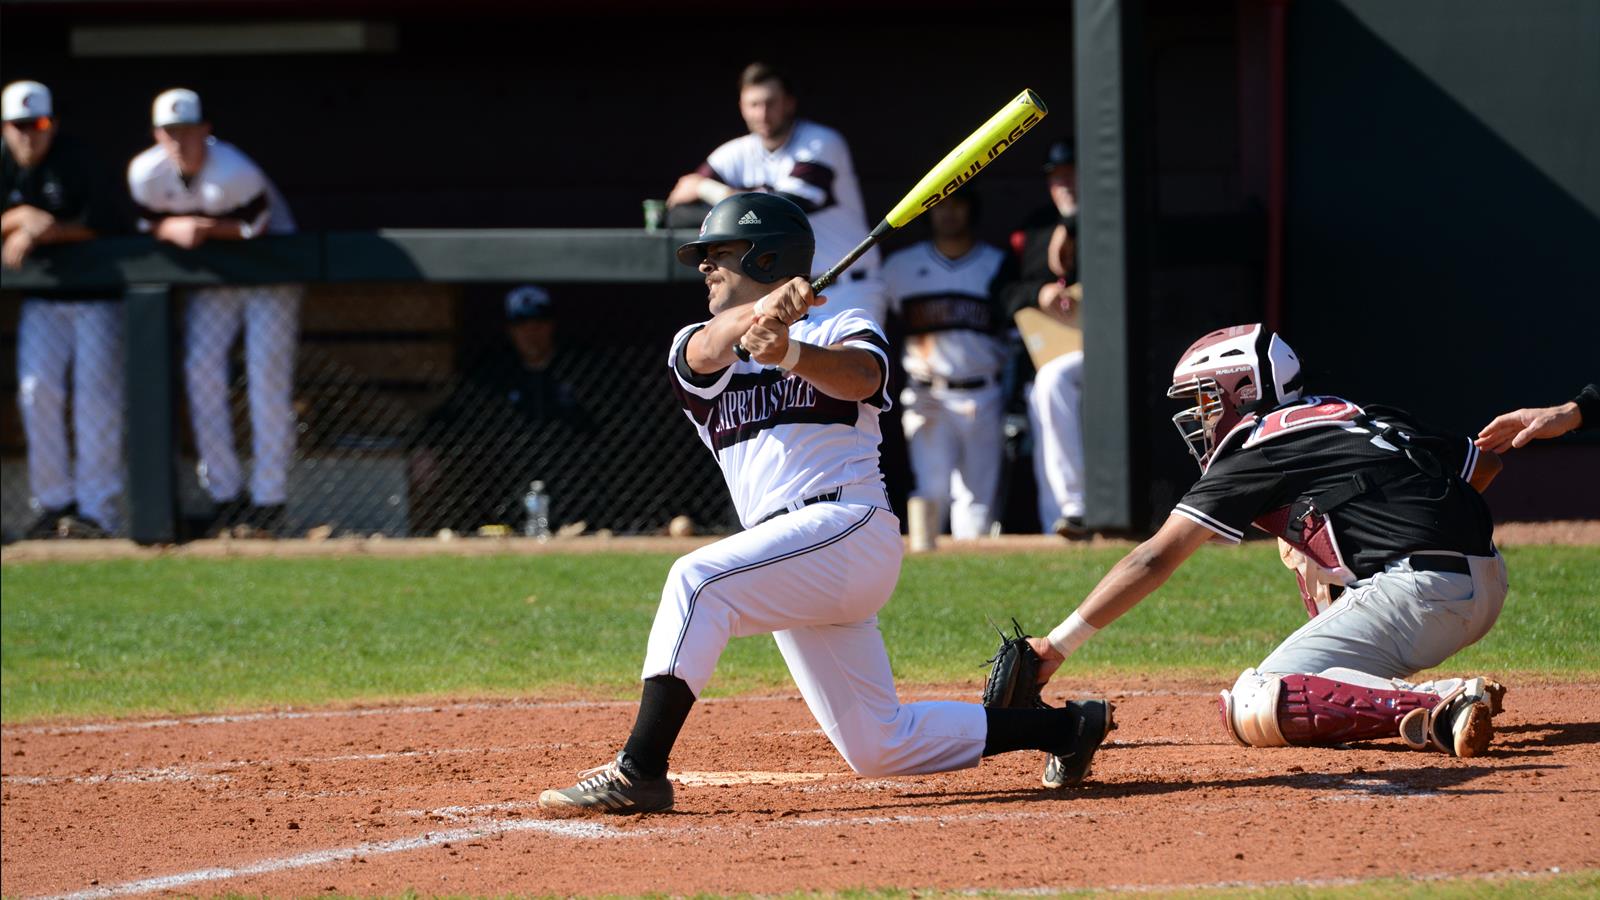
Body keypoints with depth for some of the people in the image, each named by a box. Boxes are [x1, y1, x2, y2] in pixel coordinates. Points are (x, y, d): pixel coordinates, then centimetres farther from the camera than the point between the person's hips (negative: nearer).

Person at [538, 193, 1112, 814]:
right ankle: (1068, 727, 22)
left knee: (698, 580, -28)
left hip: (848, 527, -7)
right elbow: (709, 349, -9)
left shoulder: (842, 329, 8)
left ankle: (638, 773, -33)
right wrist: (761, 309, -32)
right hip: (795, 568, 7)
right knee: (877, 749, 7)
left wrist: (788, 352, -39)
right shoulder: (697, 349, 18)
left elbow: (861, 375, -18)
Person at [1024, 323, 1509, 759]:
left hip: (1417, 596, -9)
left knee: (1251, 712, -11)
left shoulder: (1255, 448, 2)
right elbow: (1485, 464, 26)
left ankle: (1437, 706, -26)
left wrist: (1058, 644, 1)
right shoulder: (1362, 413, 23)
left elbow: (1155, 560, 0)